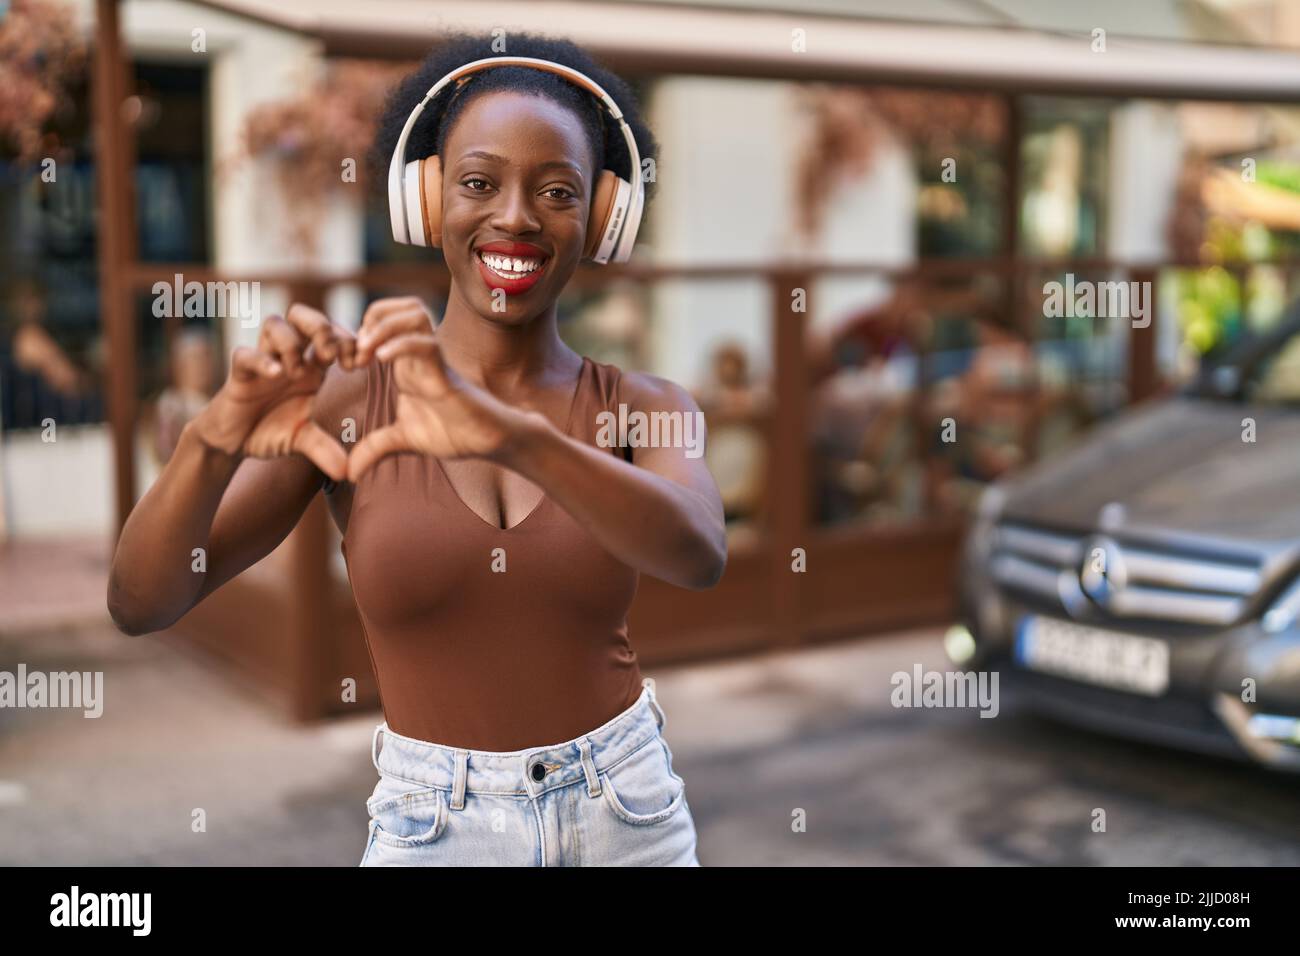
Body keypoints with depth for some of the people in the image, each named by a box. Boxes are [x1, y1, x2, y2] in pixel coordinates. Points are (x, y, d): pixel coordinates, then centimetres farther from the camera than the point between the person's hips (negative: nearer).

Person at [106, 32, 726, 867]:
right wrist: (213, 441, -35)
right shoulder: (346, 399, -11)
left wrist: (510, 434, -45)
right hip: (430, 825, 0)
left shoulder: (643, 408, -8)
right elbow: (141, 604, -16)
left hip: (629, 812, 1)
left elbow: (700, 555, -29)